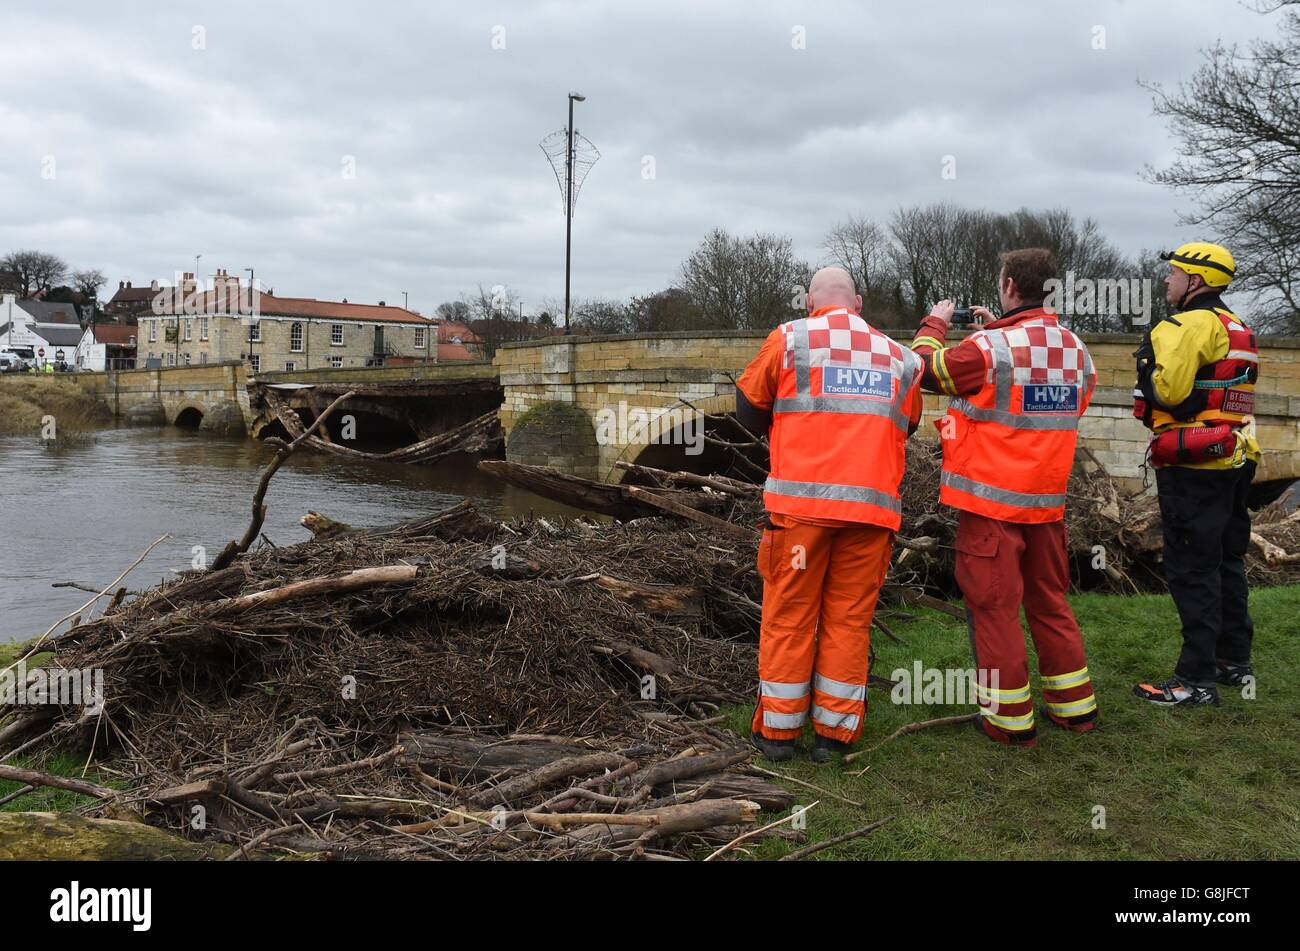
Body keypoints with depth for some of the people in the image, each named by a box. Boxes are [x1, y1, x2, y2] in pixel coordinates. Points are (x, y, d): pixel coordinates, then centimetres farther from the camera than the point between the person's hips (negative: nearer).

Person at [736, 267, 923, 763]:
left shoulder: (790, 339, 5)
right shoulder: (899, 357, 15)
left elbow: (749, 408, 11)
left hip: (802, 501, -2)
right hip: (873, 506, 3)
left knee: (788, 614, 6)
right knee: (849, 617, 10)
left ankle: (778, 729, 13)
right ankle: (834, 731, 15)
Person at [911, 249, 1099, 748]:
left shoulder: (988, 348, -16)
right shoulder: (1076, 349, 4)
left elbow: (927, 369, -2)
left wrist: (935, 324, 16)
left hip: (992, 501, -6)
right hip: (1047, 500, 6)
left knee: (994, 606, 3)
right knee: (1050, 601, 19)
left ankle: (1009, 717, 10)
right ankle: (1075, 705, 28)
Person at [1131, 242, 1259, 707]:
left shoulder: (1189, 325, -14)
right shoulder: (1237, 329, 17)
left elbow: (1168, 390, -22)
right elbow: (1212, 390, 17)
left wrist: (1148, 360, -5)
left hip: (1193, 466, -10)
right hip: (1233, 461, 10)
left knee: (1192, 569, -6)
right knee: (1225, 561, 17)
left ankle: (1196, 679, -2)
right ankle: (1234, 661, 28)